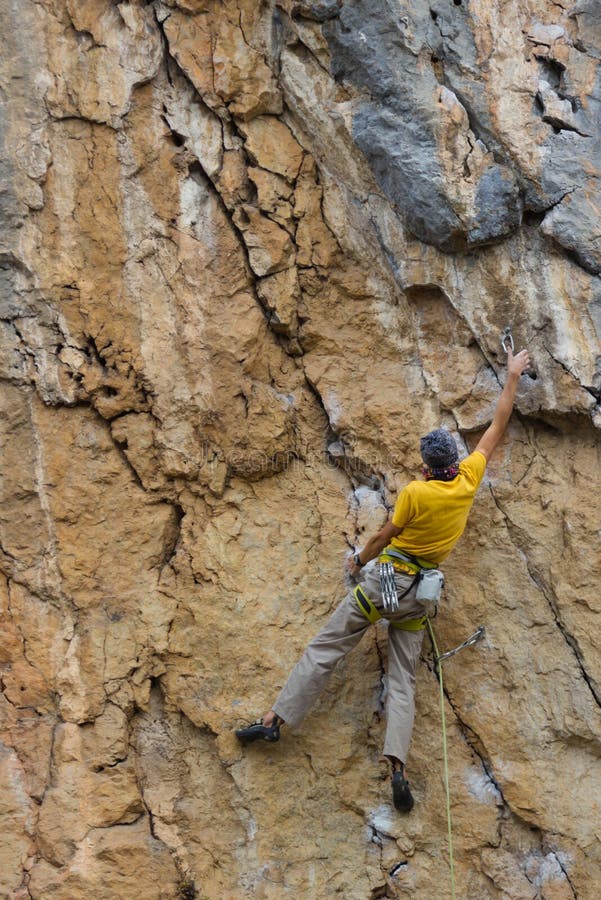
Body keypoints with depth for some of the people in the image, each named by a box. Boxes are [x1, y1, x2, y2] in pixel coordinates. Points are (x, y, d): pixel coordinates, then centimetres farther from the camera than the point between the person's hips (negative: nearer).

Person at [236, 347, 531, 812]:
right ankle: (398, 765, -12)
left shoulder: (415, 491, -12)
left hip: (384, 577, -4)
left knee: (324, 649, -1)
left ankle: (275, 719, -3)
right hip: (418, 594, 4)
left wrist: (359, 560, 16)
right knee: (403, 678, 3)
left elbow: (384, 537, -3)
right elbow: (497, 427, 8)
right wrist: (513, 377, 17)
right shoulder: (469, 479, -2)